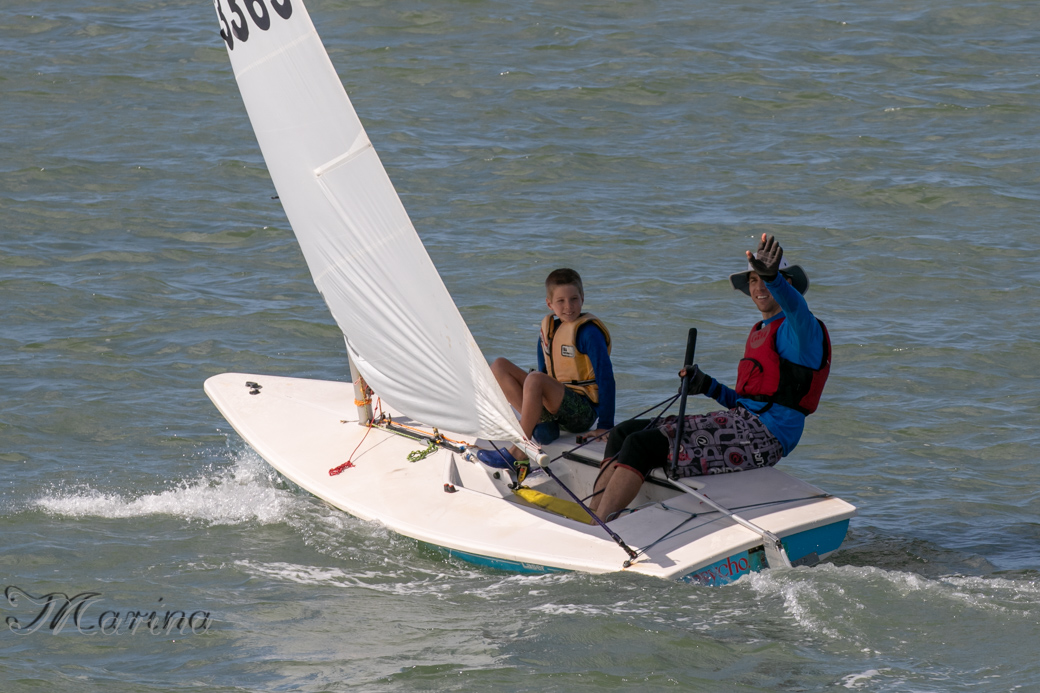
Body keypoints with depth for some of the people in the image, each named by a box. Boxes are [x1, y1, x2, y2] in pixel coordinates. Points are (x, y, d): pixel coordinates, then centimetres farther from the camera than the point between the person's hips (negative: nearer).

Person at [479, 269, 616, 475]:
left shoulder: (588, 331, -13)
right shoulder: (548, 326, 8)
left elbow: (605, 377, -16)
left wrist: (605, 427, -19)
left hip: (584, 410, -8)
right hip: (556, 403, 8)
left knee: (534, 380, -34)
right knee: (499, 367, -1)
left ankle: (519, 452, -28)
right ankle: (540, 423, -15)